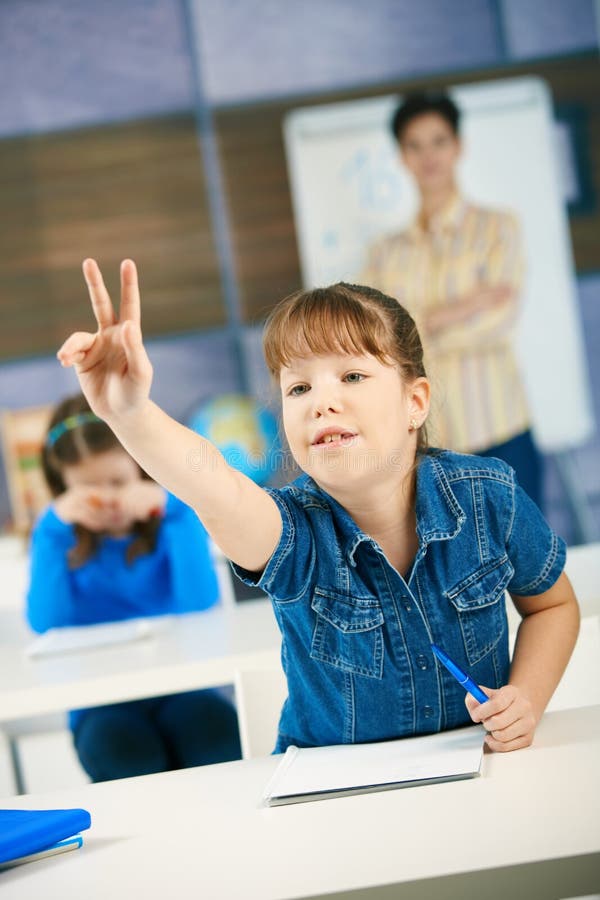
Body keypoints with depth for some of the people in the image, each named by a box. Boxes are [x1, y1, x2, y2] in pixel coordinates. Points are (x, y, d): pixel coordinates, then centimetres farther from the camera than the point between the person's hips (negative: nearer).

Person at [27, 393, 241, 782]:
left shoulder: (173, 516, 3)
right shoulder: (57, 533, 5)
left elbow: (200, 603, -13)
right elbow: (45, 623, -11)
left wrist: (173, 509, -16)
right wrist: (56, 529, -14)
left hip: (179, 687, 0)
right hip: (102, 705, 0)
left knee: (220, 732, -32)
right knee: (127, 755, -33)